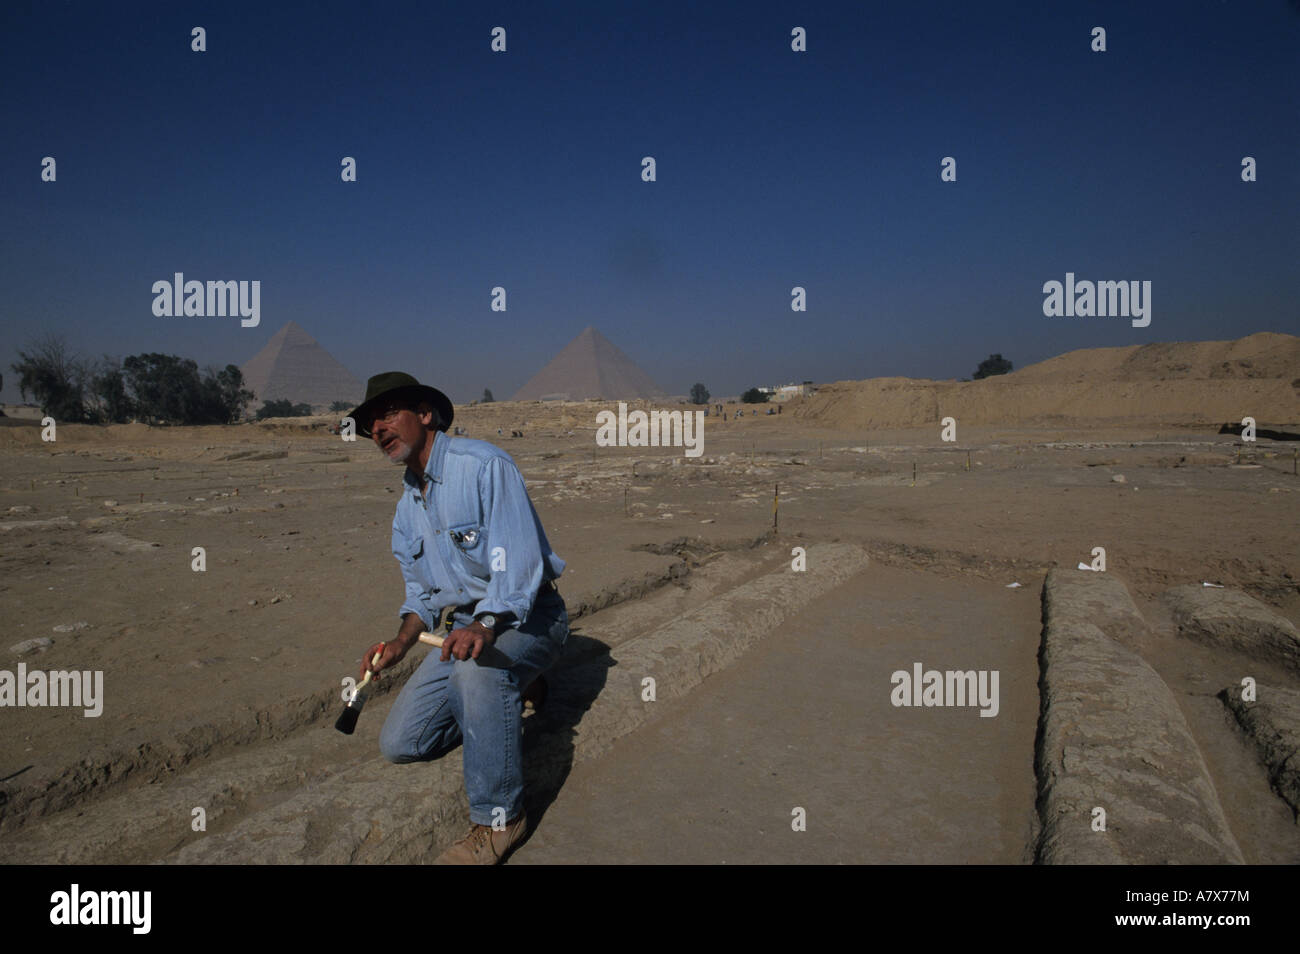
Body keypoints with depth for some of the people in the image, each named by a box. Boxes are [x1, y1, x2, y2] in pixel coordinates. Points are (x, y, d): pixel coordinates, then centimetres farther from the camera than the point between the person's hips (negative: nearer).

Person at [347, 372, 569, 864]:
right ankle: (506, 693, 21)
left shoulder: (483, 464, -15)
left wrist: (485, 627, -40)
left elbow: (518, 560, -26)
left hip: (526, 616, -8)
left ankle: (499, 819, -21)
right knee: (399, 742, 0)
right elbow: (421, 595, 17)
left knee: (478, 671, -39)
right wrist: (400, 643, -2)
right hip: (464, 627, 8)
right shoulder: (406, 510, 11)